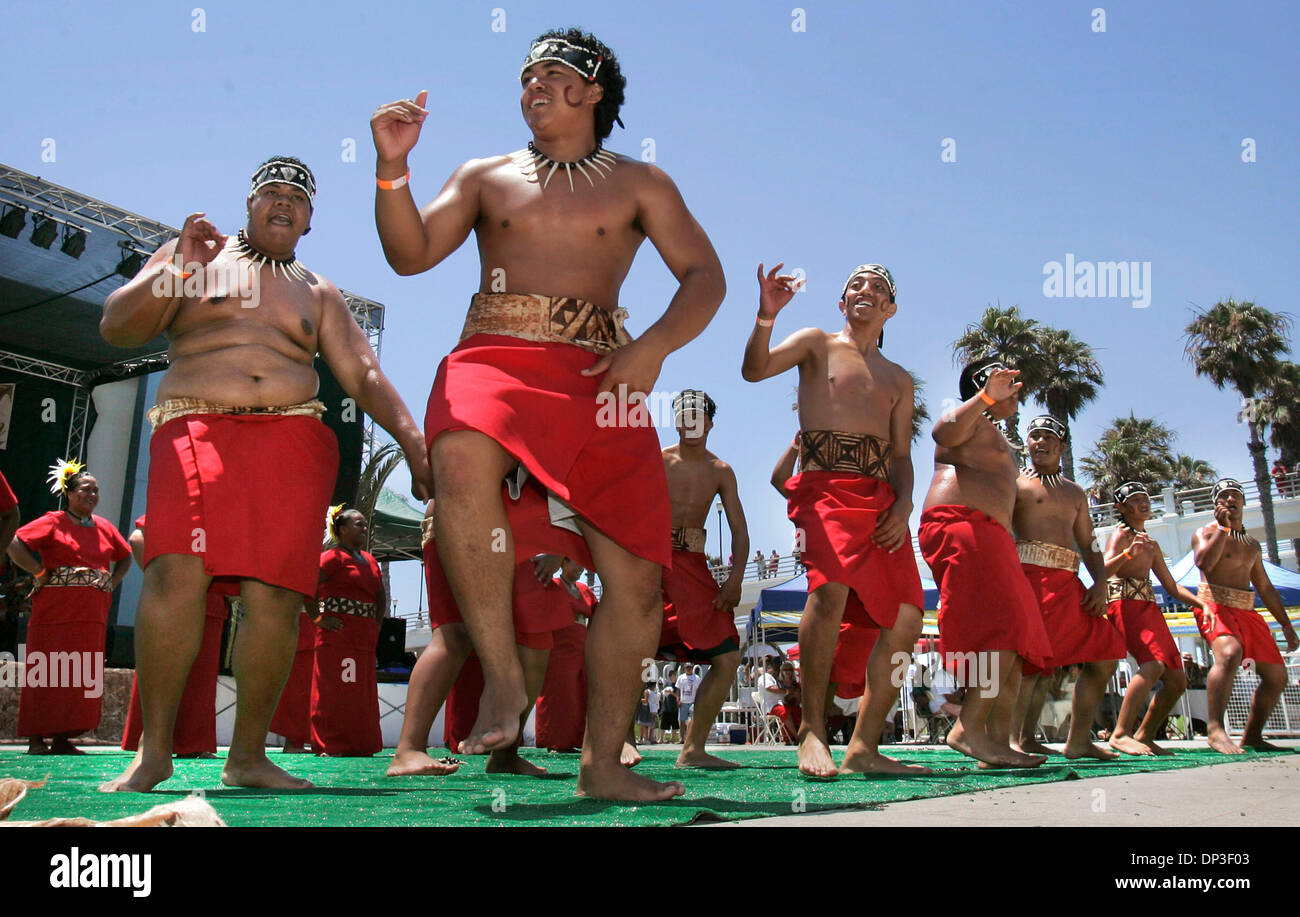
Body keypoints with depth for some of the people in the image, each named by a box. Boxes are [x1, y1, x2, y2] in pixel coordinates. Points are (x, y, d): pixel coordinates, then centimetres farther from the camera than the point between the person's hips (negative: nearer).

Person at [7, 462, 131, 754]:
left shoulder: (104, 527, 15)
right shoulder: (53, 522, 0)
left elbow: (125, 557, 26)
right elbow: (15, 544, -9)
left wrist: (113, 581, 10)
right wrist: (41, 573, -11)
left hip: (92, 614, 5)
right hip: (56, 608, -5)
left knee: (83, 675, 3)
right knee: (48, 672, -4)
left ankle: (62, 738, 10)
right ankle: (36, 739, 1)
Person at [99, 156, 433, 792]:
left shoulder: (318, 293, 23)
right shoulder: (188, 257, 18)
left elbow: (363, 374, 14)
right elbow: (116, 327, 9)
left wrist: (412, 441, 0)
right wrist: (178, 271, -7)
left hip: (293, 439, 2)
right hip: (195, 429, -2)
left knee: (276, 593, -11)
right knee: (177, 572, -22)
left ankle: (248, 755, -1)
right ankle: (154, 750, -12)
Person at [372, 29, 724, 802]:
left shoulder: (639, 183, 17)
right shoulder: (485, 176, 21)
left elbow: (705, 277, 7)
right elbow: (410, 254, 11)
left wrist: (654, 347, -11)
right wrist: (392, 168, -5)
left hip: (599, 373, 1)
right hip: (494, 357, 0)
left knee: (637, 575, -7)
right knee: (461, 454, -38)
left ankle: (604, 763, 9)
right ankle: (503, 674, -25)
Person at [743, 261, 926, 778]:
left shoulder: (899, 381, 26)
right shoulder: (817, 344, 14)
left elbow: (903, 457, 18)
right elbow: (754, 370, -3)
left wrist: (902, 505, -1)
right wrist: (766, 316, -21)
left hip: (881, 498, 5)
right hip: (826, 486, -5)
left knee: (906, 618, -5)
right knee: (832, 586, -31)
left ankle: (864, 747, 2)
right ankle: (812, 728, -20)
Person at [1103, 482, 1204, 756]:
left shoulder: (1152, 544, 24)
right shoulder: (1121, 534, 0)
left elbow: (1171, 586, 25)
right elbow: (1104, 571, -16)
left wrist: (1203, 604, 11)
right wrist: (1129, 552, -34)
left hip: (1149, 608, 9)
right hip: (1126, 606, -9)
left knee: (1177, 680, 6)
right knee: (1153, 664, -30)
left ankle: (1144, 736, 14)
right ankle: (1120, 734, -33)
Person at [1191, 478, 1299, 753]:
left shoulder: (1253, 545, 23)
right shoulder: (1206, 533, 4)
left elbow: (1265, 588, 27)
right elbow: (1204, 562, -19)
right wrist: (1223, 526, -12)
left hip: (1247, 611, 8)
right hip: (1215, 605, -8)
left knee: (1276, 675, 6)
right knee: (1229, 653, -34)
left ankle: (1252, 736, 18)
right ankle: (1216, 730, -39)